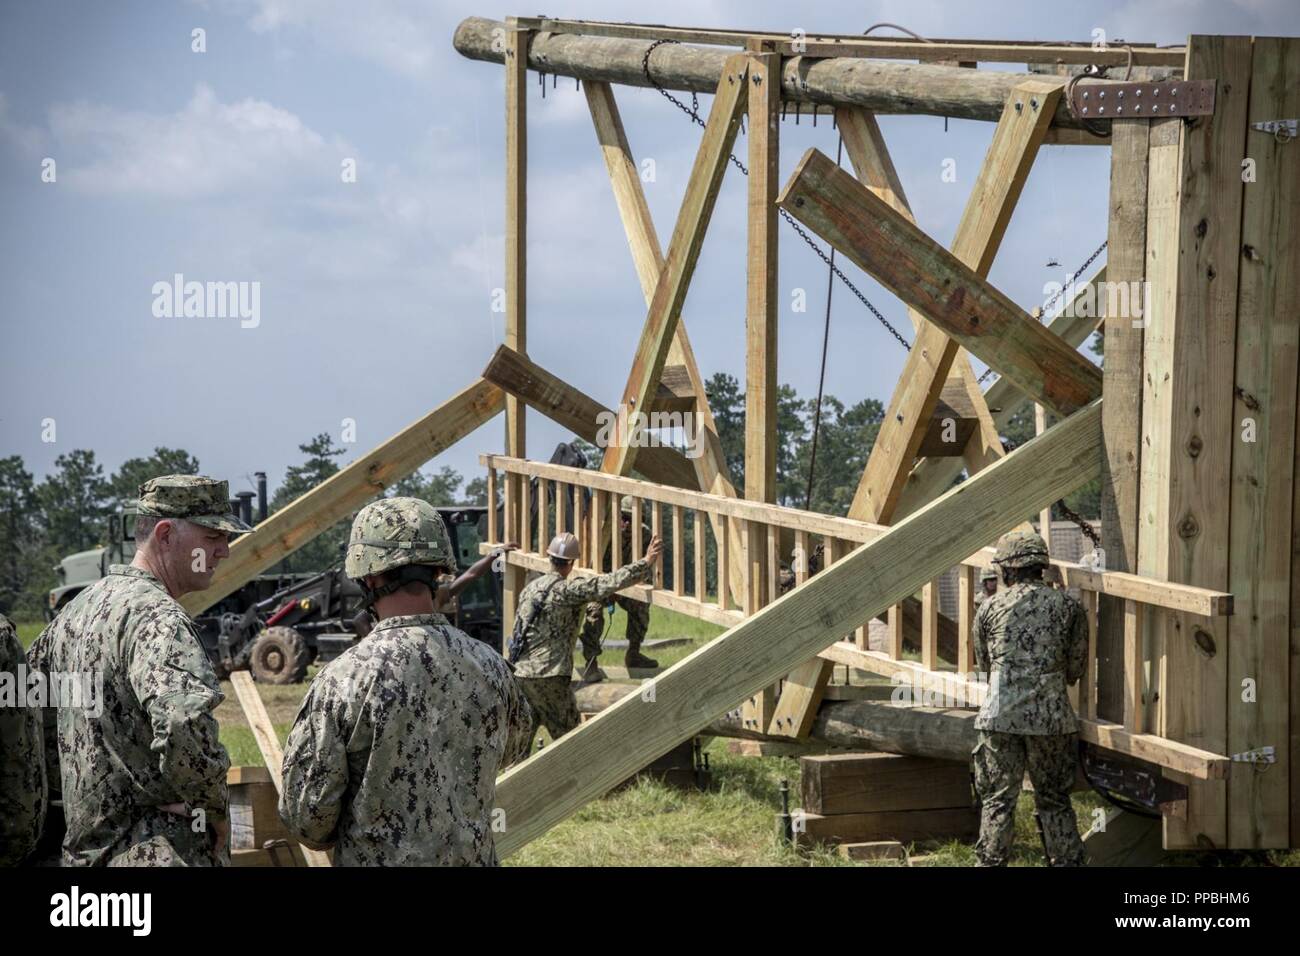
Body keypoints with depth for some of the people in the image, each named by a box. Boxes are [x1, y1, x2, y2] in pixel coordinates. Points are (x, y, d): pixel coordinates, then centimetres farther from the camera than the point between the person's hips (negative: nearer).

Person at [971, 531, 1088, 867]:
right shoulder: (1069, 606, 6)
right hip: (1052, 717, 1)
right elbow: (1075, 669, 10)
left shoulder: (990, 607, 6)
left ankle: (990, 863, 4)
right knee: (1055, 801, 10)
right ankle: (1067, 862, 9)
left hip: (999, 716, -1)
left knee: (997, 801, 5)